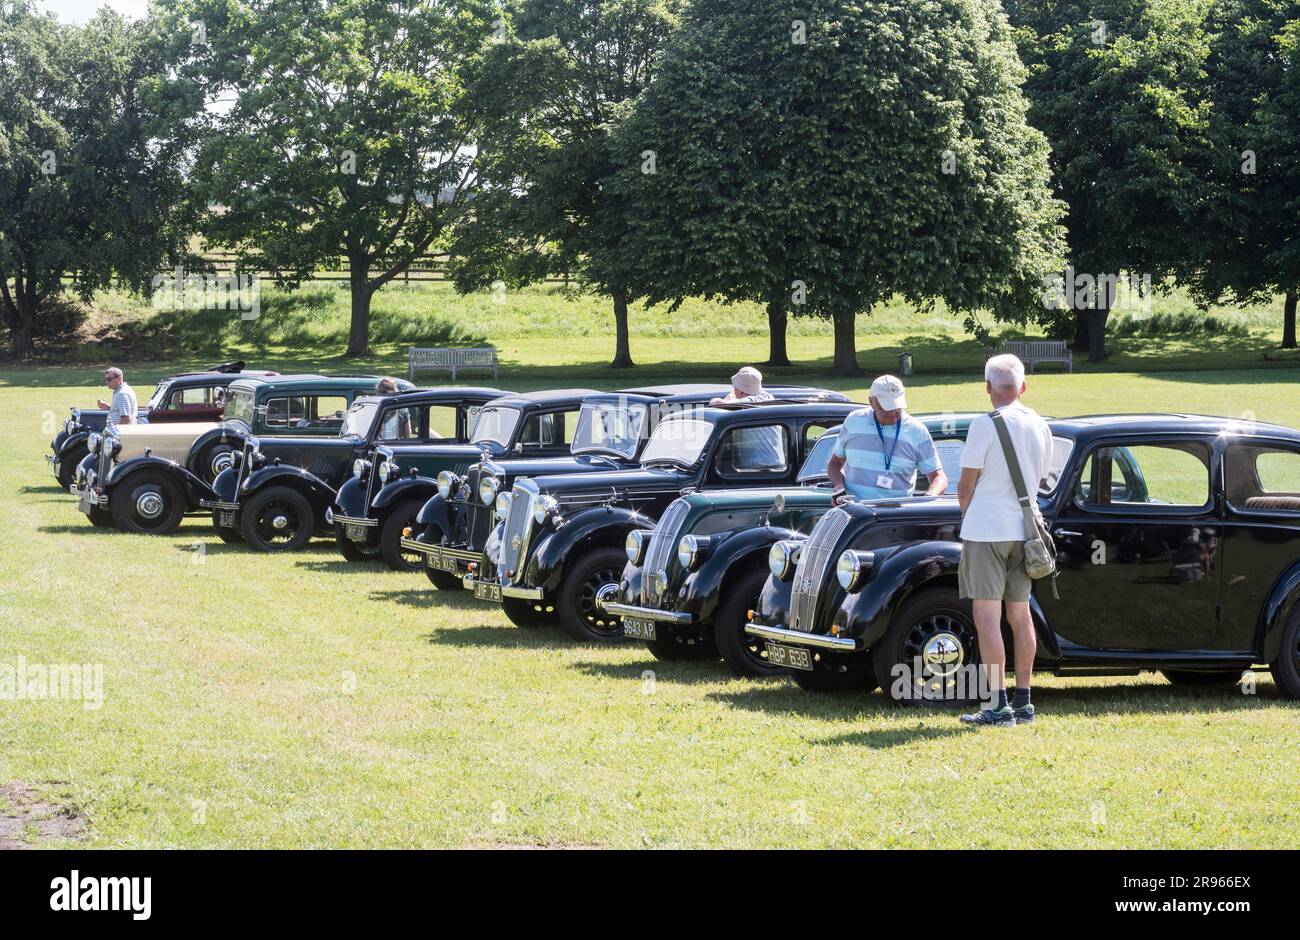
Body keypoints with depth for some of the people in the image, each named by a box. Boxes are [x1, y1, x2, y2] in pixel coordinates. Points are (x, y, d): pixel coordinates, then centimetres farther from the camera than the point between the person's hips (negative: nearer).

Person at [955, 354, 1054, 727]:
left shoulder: (985, 425, -12)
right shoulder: (1040, 426, 7)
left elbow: (965, 486, -7)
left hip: (986, 530, -7)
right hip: (1024, 530, 7)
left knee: (987, 617, -5)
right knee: (1020, 615, 12)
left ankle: (998, 705, -8)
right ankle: (1022, 701, 15)